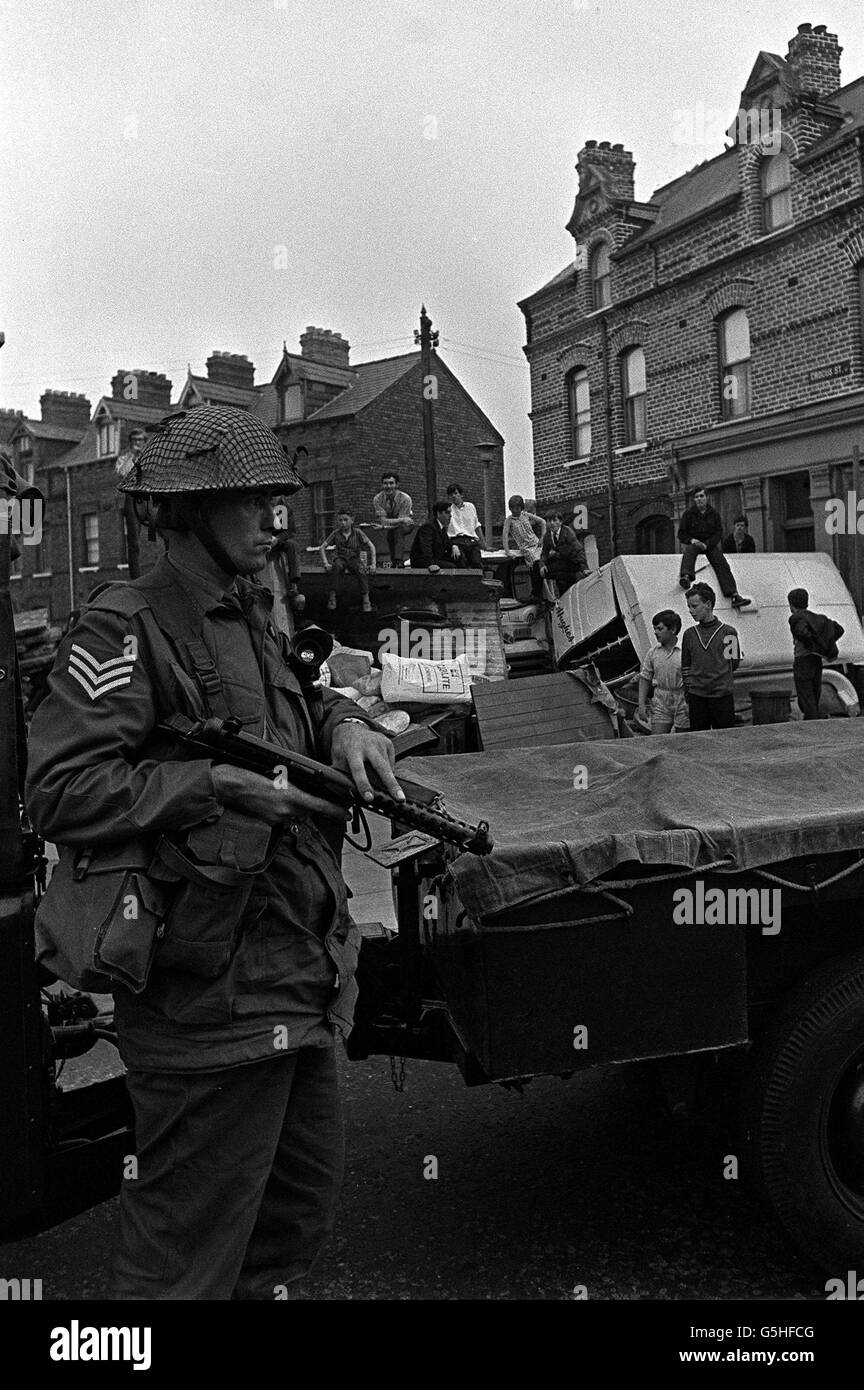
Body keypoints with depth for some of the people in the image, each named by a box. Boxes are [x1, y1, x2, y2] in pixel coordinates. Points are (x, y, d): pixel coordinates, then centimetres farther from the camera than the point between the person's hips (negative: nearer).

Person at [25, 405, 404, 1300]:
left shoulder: (251, 618, 16)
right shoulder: (126, 631, -13)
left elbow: (294, 719, 28)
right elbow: (59, 791, -20)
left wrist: (343, 724, 5)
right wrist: (218, 783, -22)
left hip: (296, 989, 9)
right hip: (211, 999, -9)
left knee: (301, 1208, 23)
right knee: (188, 1256, 4)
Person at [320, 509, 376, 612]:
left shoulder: (357, 532, -5)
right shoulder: (336, 533, -2)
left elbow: (371, 547, -3)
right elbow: (323, 547, 0)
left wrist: (373, 564, -12)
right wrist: (325, 563, -12)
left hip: (354, 559, 0)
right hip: (341, 558, 1)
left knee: (361, 569, -36)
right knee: (338, 566, -37)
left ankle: (366, 598, -35)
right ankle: (332, 596, -34)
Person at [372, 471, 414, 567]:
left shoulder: (405, 499, -27)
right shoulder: (377, 499, -20)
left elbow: (402, 524, -26)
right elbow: (383, 520, -27)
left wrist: (383, 526, -35)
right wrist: (401, 520, -42)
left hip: (405, 526, -4)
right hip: (390, 527, 4)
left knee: (398, 530, -33)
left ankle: (399, 561, -38)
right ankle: (394, 563, -9)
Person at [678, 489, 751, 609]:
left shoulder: (714, 514, 7)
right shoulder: (688, 513, 4)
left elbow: (719, 533, 3)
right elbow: (681, 534, 3)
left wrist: (706, 544, -14)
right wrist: (692, 540, -17)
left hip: (710, 544, 1)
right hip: (693, 543, -1)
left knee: (721, 563, -20)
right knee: (689, 551, -37)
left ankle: (734, 595, -29)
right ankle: (686, 576, -64)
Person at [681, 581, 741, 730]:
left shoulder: (728, 632, -2)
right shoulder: (689, 634, 7)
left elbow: (734, 663, 7)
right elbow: (685, 669, 11)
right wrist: (688, 700, 9)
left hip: (722, 696, -2)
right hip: (696, 697, 3)